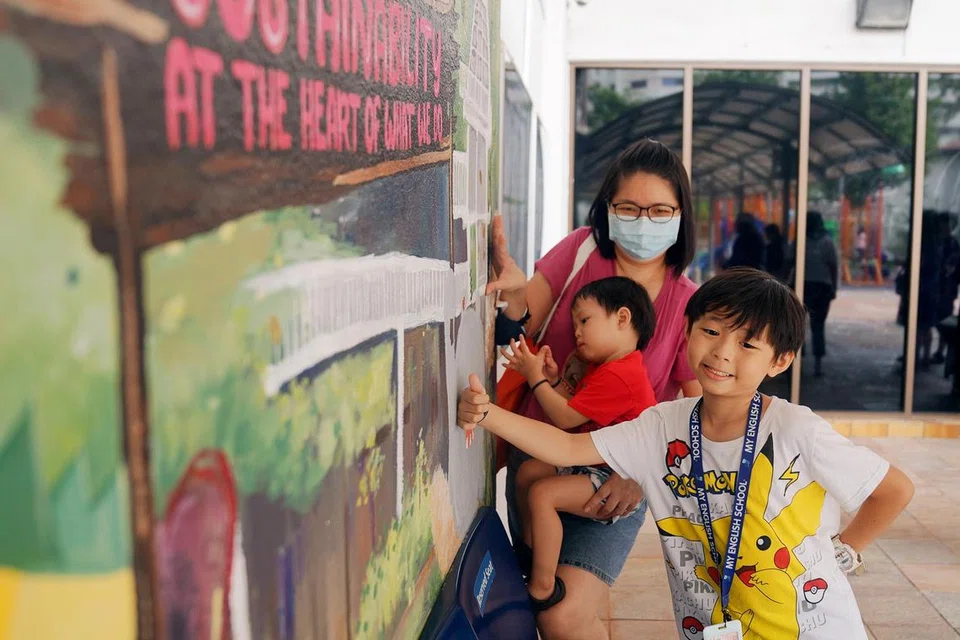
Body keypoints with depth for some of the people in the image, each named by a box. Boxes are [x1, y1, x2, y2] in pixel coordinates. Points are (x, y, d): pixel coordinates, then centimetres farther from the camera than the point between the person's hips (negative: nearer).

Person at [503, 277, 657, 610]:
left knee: (541, 494, -24)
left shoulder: (618, 376, -26)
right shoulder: (608, 366, 12)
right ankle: (532, 551, 25)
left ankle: (543, 588, -13)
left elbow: (566, 418, -22)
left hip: (618, 484, -12)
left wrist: (535, 377, -11)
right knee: (528, 471, 10)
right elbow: (576, 410, 13)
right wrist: (553, 380, 0)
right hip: (593, 464, 12)